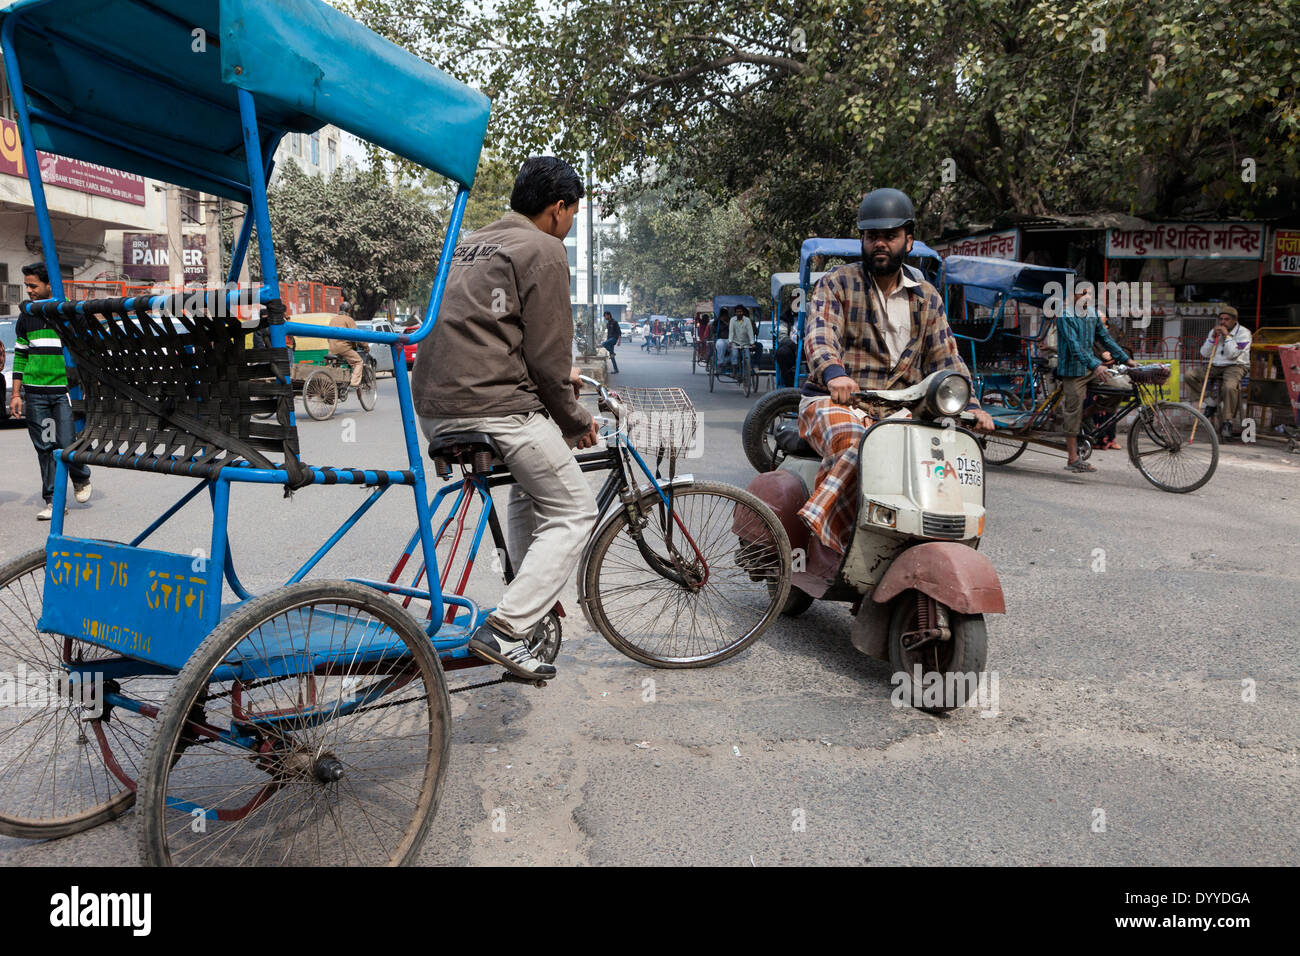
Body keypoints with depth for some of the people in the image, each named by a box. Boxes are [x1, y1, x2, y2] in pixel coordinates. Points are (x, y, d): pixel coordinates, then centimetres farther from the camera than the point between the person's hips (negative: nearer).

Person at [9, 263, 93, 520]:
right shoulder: (26, 318, 11)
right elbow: (20, 356, 15)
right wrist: (16, 394, 10)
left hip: (64, 391, -4)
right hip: (34, 393, 4)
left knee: (66, 443, -9)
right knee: (44, 448, 3)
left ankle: (81, 479, 22)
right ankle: (52, 501, 9)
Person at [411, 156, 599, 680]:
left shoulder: (468, 244, 23)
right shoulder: (543, 250, -4)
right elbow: (547, 355, -9)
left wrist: (558, 375, 35)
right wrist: (576, 421, 5)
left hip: (434, 409, 9)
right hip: (495, 408, -9)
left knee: (529, 487, 28)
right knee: (572, 512, 1)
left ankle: (531, 602, 29)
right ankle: (505, 629, -10)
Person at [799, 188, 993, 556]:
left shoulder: (927, 299, 19)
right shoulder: (838, 283, 6)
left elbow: (946, 359, 17)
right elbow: (819, 336, -11)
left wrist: (970, 405, -1)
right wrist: (834, 373, -34)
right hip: (834, 402, -4)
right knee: (855, 446, -36)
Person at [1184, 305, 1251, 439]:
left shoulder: (1243, 332, -5)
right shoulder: (1214, 331, 12)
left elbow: (1233, 354, -17)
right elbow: (1204, 354, 5)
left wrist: (1227, 335, -16)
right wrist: (1213, 337, -6)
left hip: (1235, 366, -6)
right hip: (1215, 366, 6)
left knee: (1229, 387, -37)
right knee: (1190, 375, -14)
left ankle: (1228, 420, -22)